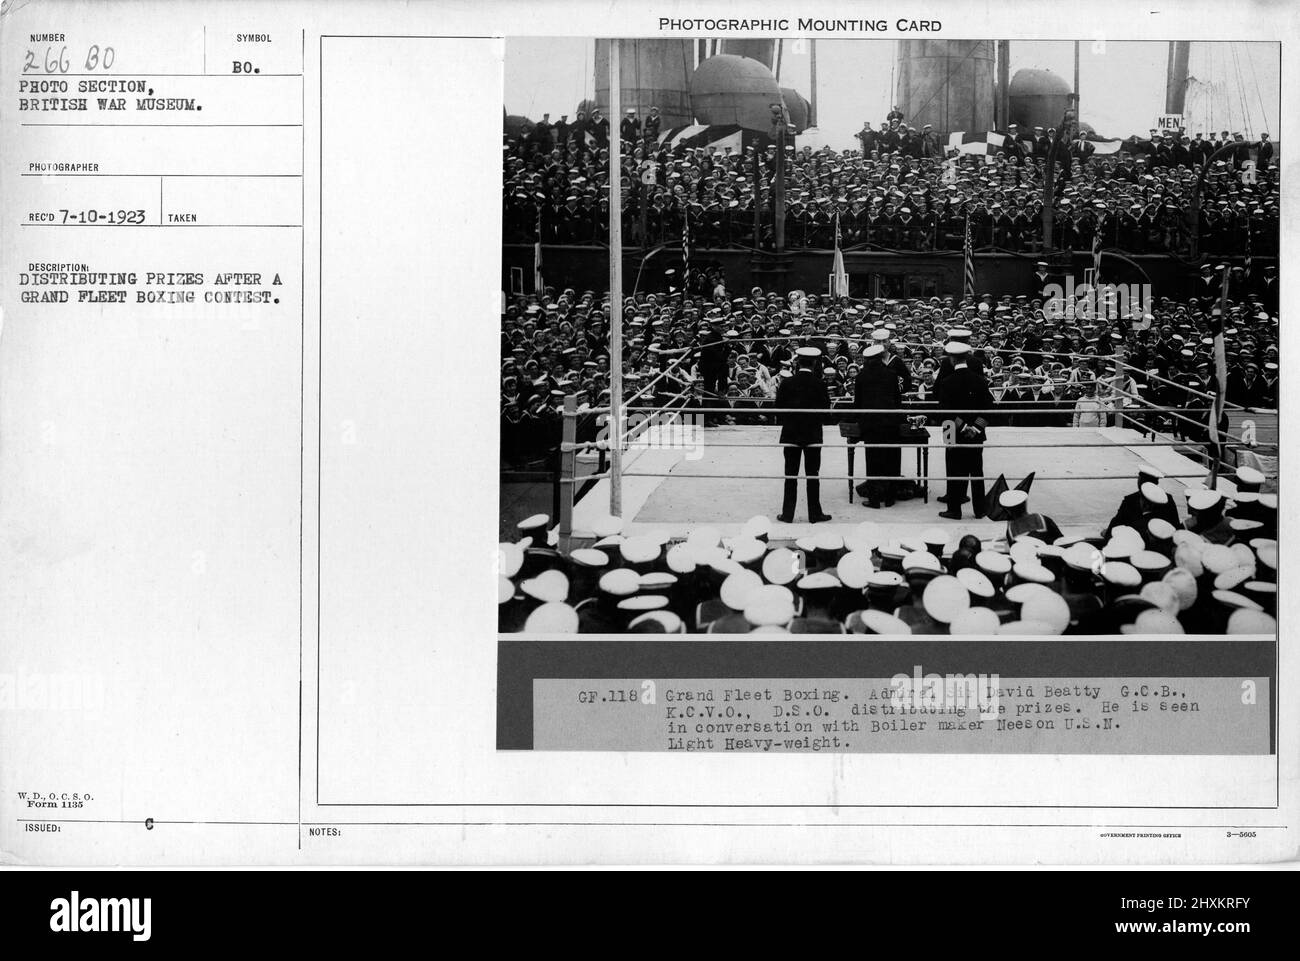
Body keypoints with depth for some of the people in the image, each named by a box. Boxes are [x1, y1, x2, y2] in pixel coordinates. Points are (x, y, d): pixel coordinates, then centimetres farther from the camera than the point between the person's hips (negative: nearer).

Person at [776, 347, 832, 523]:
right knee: (812, 476, 6)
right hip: (813, 435, -1)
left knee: (791, 476, 6)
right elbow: (826, 408, -3)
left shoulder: (787, 383, -5)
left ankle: (787, 514, 7)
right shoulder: (819, 384, -8)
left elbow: (779, 408, -3)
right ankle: (815, 514, 8)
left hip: (790, 434, 1)